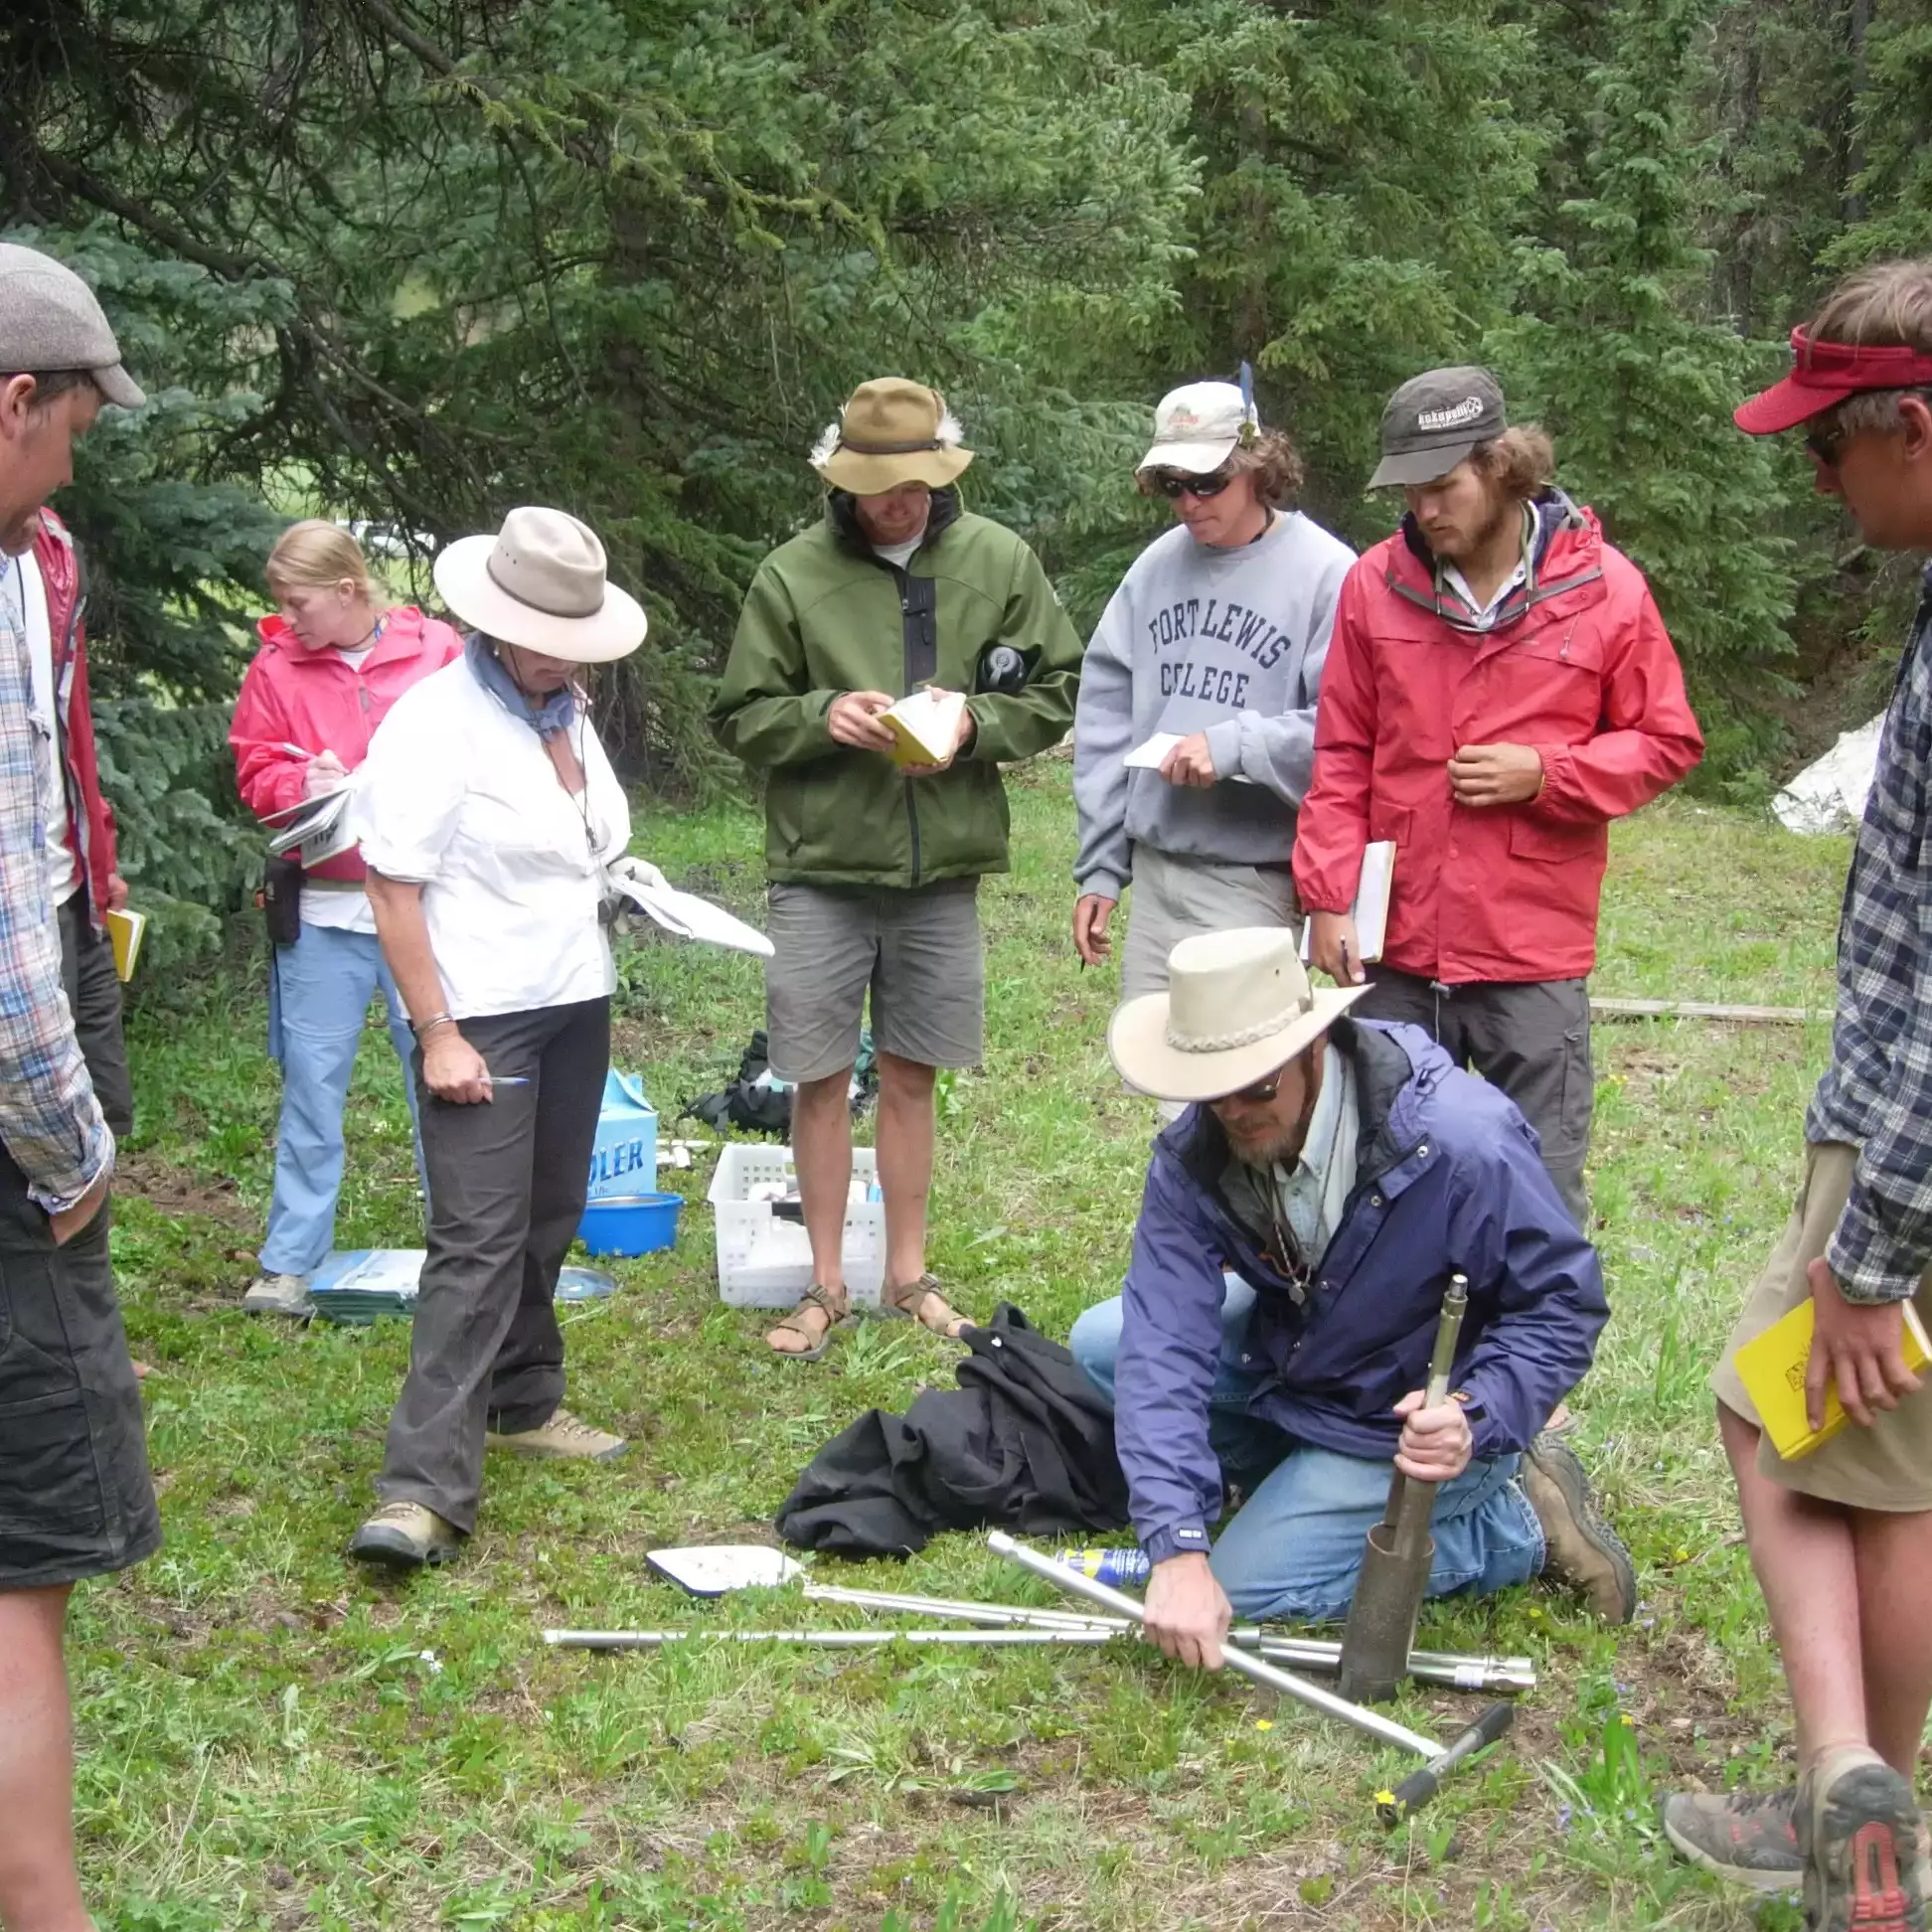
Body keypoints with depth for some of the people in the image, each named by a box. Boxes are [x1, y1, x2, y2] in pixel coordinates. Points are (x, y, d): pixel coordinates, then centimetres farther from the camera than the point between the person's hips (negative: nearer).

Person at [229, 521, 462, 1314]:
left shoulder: (437, 653, -3)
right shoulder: (277, 668, 2)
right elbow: (256, 773, 4)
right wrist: (301, 782, -16)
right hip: (323, 910, 1)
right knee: (312, 1084, 5)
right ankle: (290, 1262, 14)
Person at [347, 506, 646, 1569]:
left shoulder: (567, 710, 10)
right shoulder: (435, 722, -15)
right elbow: (392, 887, -16)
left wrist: (624, 884, 10)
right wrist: (436, 1034, -19)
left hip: (575, 1003, 8)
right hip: (482, 1017, -8)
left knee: (546, 1224, 14)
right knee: (479, 1241, -12)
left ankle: (522, 1403, 30)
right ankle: (425, 1487, -12)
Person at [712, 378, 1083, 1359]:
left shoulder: (998, 560, 1)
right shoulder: (793, 574, -4)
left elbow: (1057, 692, 5)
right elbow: (741, 718, 2)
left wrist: (975, 723, -13)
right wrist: (822, 716, -17)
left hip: (942, 869, 1)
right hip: (822, 868, -1)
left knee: (910, 1076, 13)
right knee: (819, 1078, 4)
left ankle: (908, 1272, 26)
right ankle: (825, 1282, 19)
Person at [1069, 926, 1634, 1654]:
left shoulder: (1463, 1141, -33)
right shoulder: (1193, 1157, -19)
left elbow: (1561, 1304, -21)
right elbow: (1166, 1341, -27)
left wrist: (1475, 1421, -39)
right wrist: (1178, 1545, -36)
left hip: (1420, 1420, -6)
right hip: (1292, 1356, 6)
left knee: (1246, 1591, -14)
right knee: (1103, 1343, -5)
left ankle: (1516, 1525, 0)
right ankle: (1302, 1477, 4)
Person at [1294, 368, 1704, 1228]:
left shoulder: (1604, 588, -4)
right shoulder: (1376, 583, 2)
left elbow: (1667, 743, 4)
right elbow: (1341, 756, 7)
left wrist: (1544, 772, -11)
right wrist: (1328, 898, 0)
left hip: (1535, 960, -2)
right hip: (1396, 954, 2)